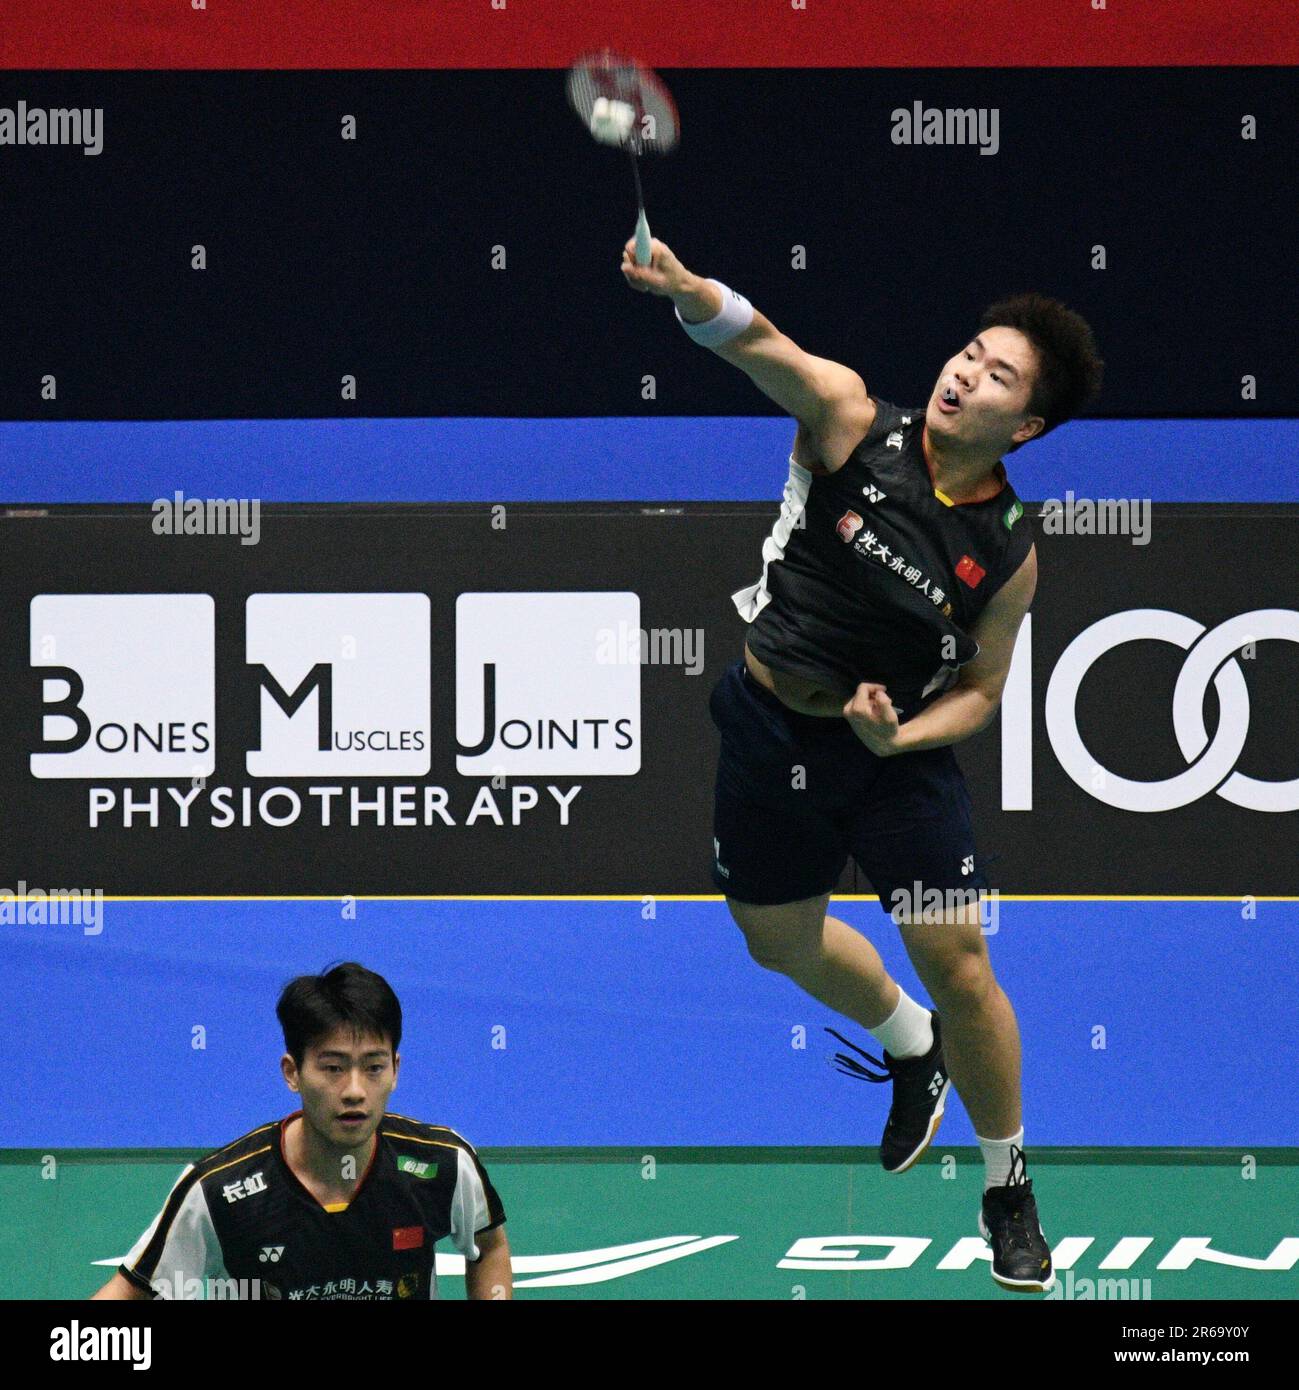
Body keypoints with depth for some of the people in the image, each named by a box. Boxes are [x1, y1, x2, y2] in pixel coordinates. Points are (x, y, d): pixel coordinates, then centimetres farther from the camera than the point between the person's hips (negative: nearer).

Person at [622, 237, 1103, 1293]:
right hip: (770, 724, 1)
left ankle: (1009, 1183, 15)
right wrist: (686, 288, -56)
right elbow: (761, 345, -35)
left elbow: (979, 690, 0)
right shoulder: (853, 421, -16)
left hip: (898, 746, -1)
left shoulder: (1008, 552, -12)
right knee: (780, 940, 19)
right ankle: (909, 1049, 52)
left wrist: (899, 735, -21)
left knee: (958, 967, -9)